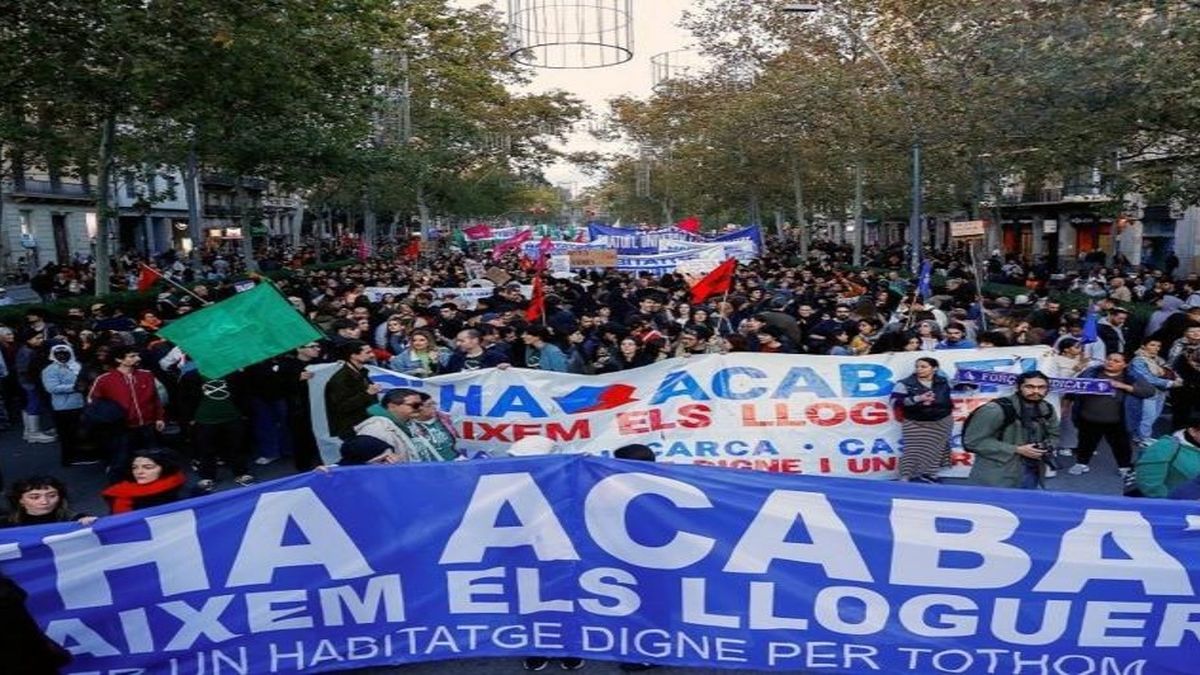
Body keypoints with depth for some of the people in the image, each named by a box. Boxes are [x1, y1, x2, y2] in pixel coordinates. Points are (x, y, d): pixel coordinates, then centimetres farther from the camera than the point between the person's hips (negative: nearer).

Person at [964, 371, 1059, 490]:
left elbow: (1054, 436, 22)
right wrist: (1017, 450, -20)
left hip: (1032, 474, 7)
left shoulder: (1047, 409, 5)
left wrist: (1045, 447, -4)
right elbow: (973, 441, -20)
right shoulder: (996, 409, -17)